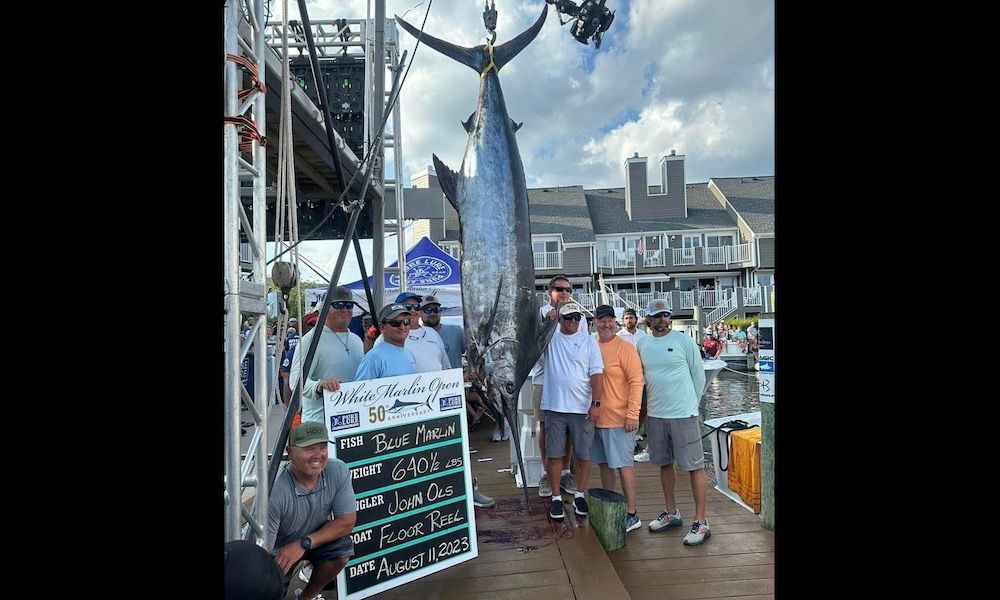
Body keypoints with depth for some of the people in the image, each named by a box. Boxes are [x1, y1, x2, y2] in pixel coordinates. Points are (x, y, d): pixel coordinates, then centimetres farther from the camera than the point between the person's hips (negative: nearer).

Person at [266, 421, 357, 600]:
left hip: (316, 537, 2)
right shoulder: (275, 493, -35)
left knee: (342, 549, -24)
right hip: (279, 548, -2)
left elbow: (347, 521, -19)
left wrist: (303, 544, -28)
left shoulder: (338, 470, -24)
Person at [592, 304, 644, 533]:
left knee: (623, 465, 0)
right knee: (604, 464, 16)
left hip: (619, 419, -6)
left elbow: (636, 381, -14)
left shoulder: (624, 347, -11)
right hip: (597, 418, 7)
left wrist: (632, 414, -17)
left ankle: (631, 515, 11)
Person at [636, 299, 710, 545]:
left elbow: (699, 376, 0)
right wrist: (655, 402, 11)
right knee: (665, 464, 15)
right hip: (655, 415, 5)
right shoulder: (642, 344, 5)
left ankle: (701, 523, 10)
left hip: (683, 414, -4)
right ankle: (672, 513, 30)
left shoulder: (684, 340, -6)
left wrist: (689, 404, 4)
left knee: (695, 466, 0)